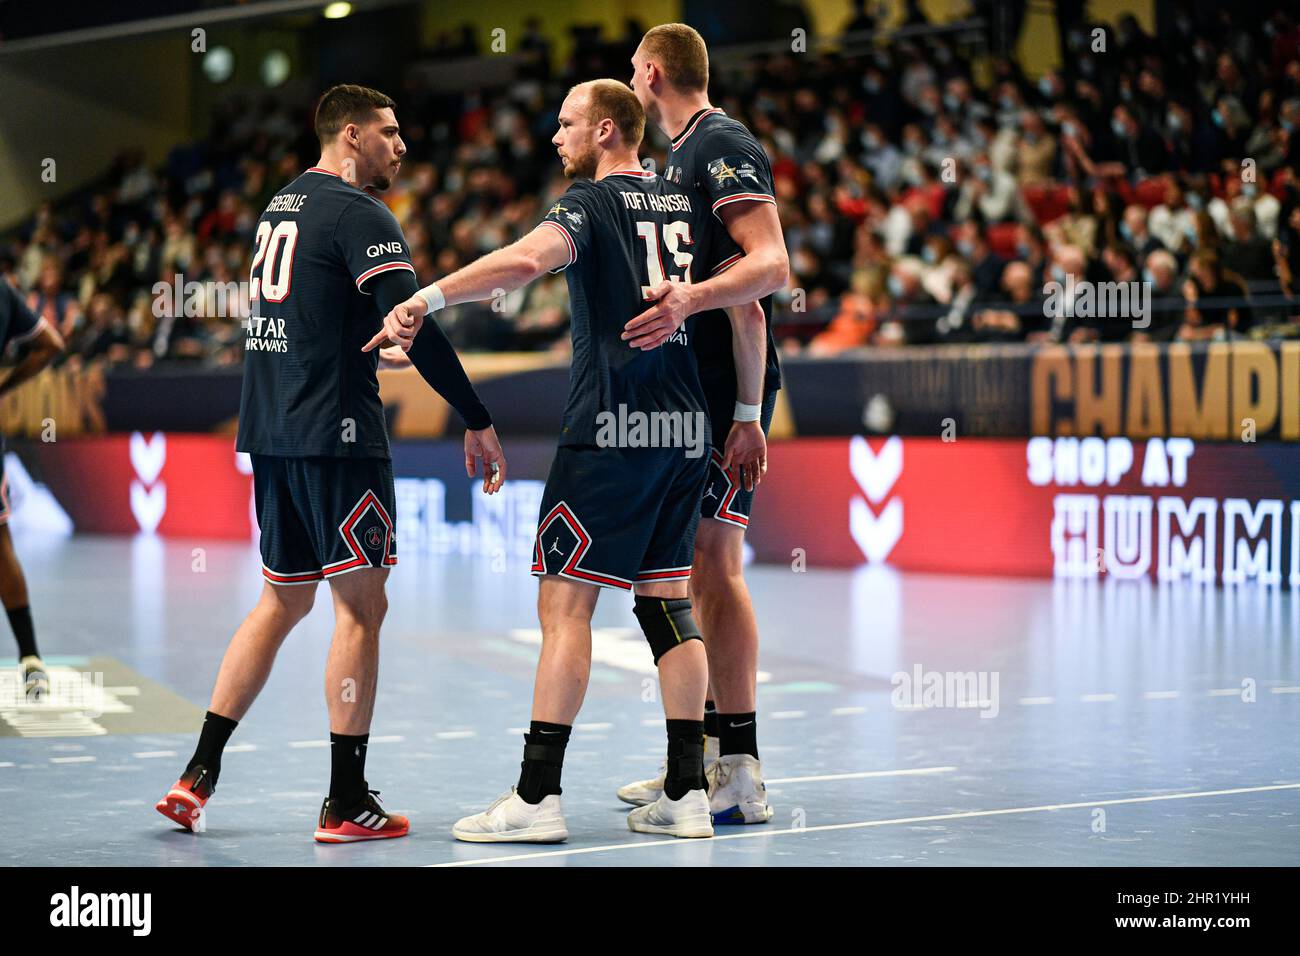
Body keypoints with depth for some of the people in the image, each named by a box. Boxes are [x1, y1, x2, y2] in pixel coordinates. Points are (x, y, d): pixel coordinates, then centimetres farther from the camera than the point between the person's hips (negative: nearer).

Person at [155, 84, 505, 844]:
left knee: (285, 599, 17)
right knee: (360, 604, -2)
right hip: (335, 434, -9)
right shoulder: (359, 214, -11)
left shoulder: (282, 205, 17)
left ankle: (198, 775, 14)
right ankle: (347, 804, -2)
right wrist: (479, 422, -16)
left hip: (270, 432, 9)